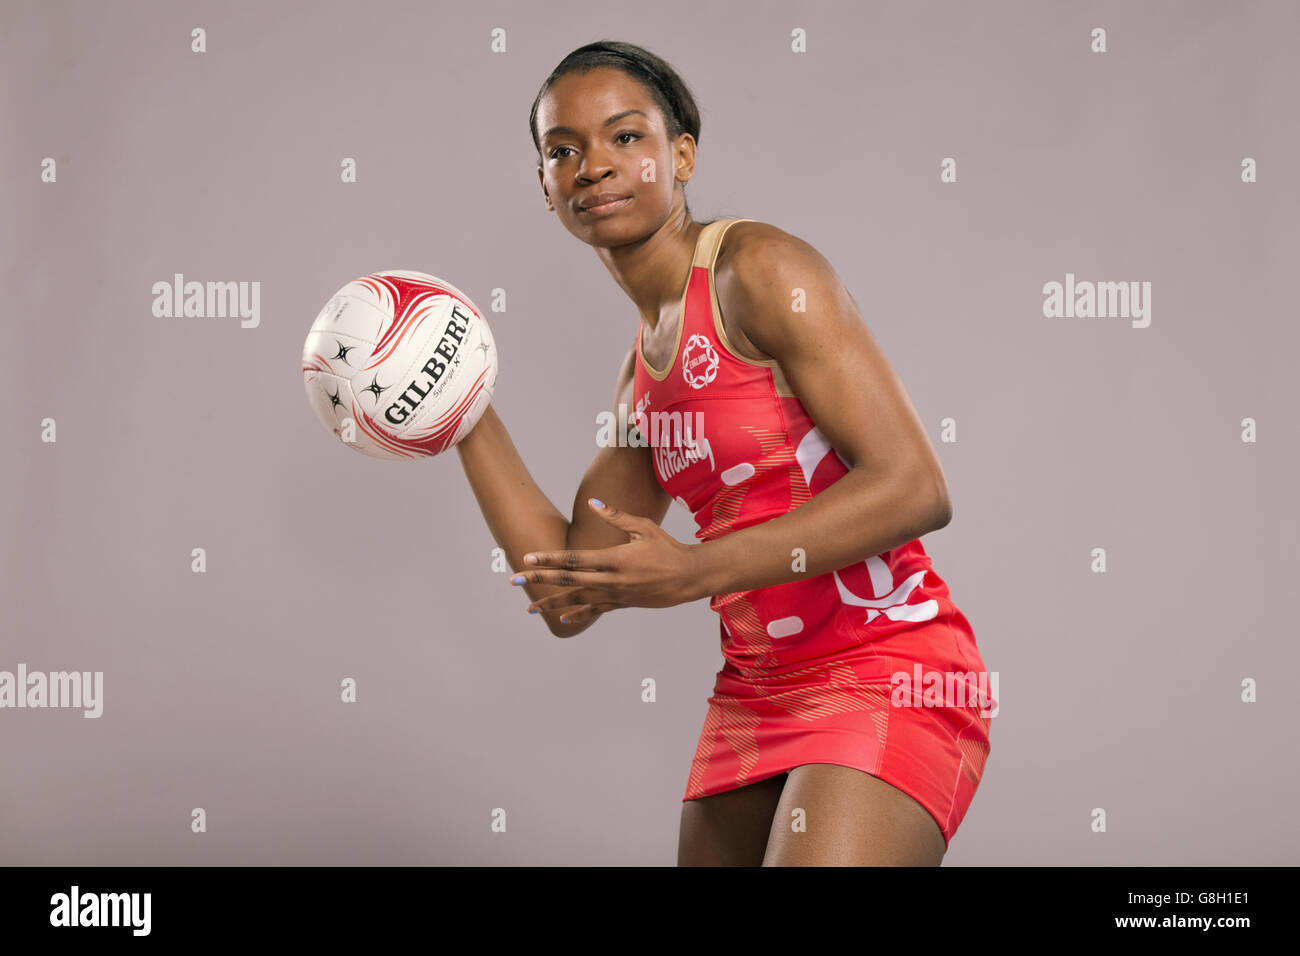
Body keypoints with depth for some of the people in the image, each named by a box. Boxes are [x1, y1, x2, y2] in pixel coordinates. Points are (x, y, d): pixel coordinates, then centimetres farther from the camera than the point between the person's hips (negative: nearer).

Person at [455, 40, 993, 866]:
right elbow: (565, 596, 14)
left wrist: (694, 571, -23)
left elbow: (913, 487, -18)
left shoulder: (760, 269, -9)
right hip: (756, 696, 8)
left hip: (885, 681, -8)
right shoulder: (643, 371, 14)